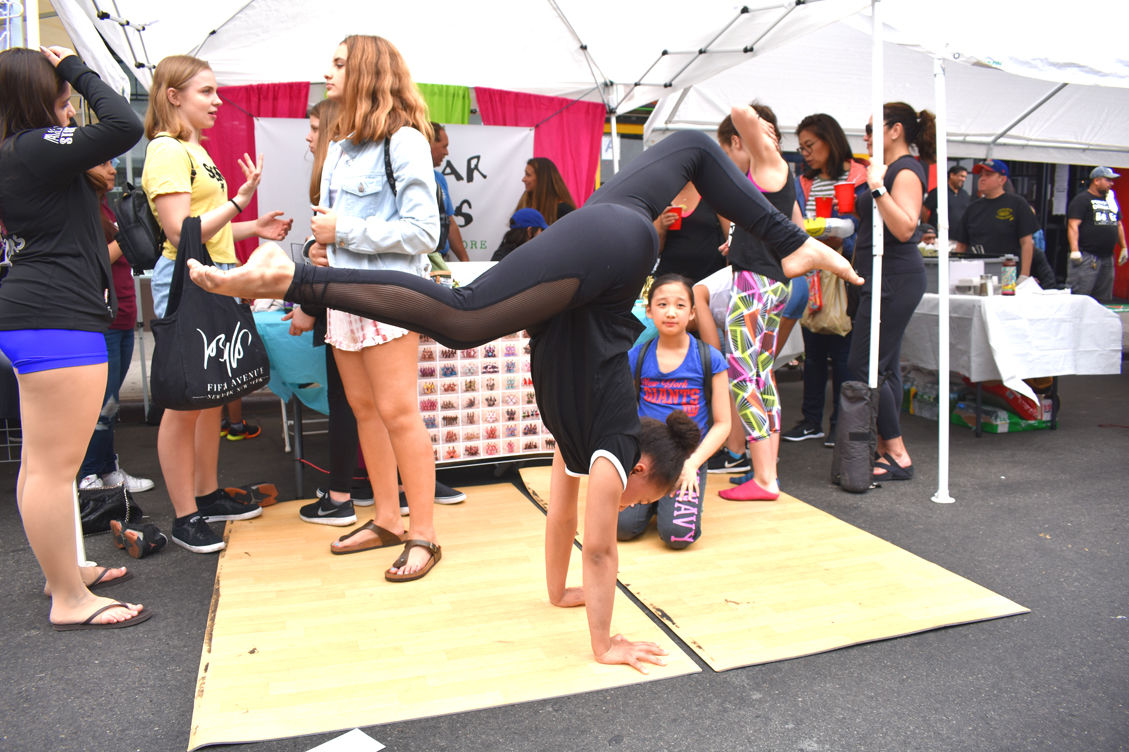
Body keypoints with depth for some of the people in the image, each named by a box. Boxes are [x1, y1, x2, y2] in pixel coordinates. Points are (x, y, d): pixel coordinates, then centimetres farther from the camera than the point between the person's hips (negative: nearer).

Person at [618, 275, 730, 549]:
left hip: (688, 457, -1)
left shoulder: (710, 359, -1)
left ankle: (676, 498, 12)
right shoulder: (637, 356, 4)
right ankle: (652, 500, 14)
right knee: (622, 527, -19)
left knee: (677, 534, -23)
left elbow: (722, 423, 0)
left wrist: (692, 463, -12)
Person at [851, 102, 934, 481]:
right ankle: (887, 449, 16)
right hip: (886, 279, 10)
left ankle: (898, 455, -4)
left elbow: (904, 228, -24)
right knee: (885, 366, 10)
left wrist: (877, 187, -26)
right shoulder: (890, 169, 19)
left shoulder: (906, 170, -11)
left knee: (863, 366, -11)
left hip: (895, 279, -10)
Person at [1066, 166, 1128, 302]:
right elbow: (1073, 226, -14)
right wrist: (1074, 250, -23)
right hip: (1087, 256, -8)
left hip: (1108, 258, 8)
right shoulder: (1082, 199, -5)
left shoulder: (1111, 200, 19)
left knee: (1104, 299, 12)